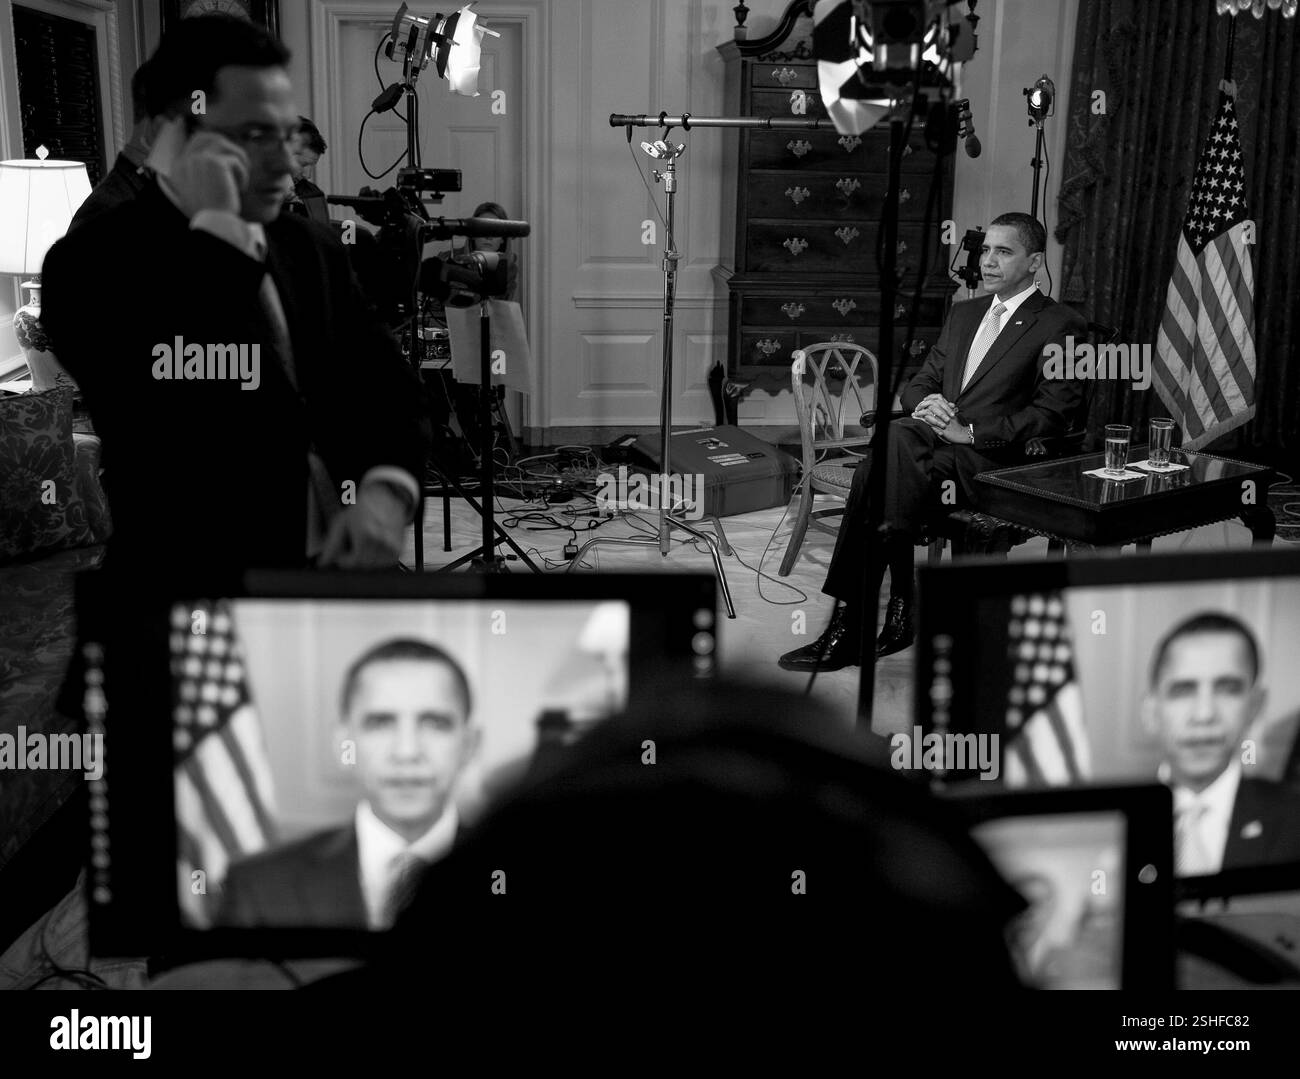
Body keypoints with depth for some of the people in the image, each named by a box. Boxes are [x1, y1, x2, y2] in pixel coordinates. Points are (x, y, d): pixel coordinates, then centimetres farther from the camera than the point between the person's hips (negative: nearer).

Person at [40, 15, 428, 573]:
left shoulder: (312, 249, 11)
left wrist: (387, 489, -11)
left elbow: (388, 386, 9)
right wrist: (217, 230, -19)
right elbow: (165, 415, -22)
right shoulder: (94, 260, -7)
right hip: (203, 570, -5)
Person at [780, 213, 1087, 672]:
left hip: (992, 460, -6)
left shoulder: (1061, 327, 2)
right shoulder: (963, 313, 25)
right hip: (934, 439, 6)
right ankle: (898, 607, -24)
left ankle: (850, 623, -24)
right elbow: (919, 382, 24)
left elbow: (1053, 414, -8)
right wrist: (926, 403, -2)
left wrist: (971, 431, -15)